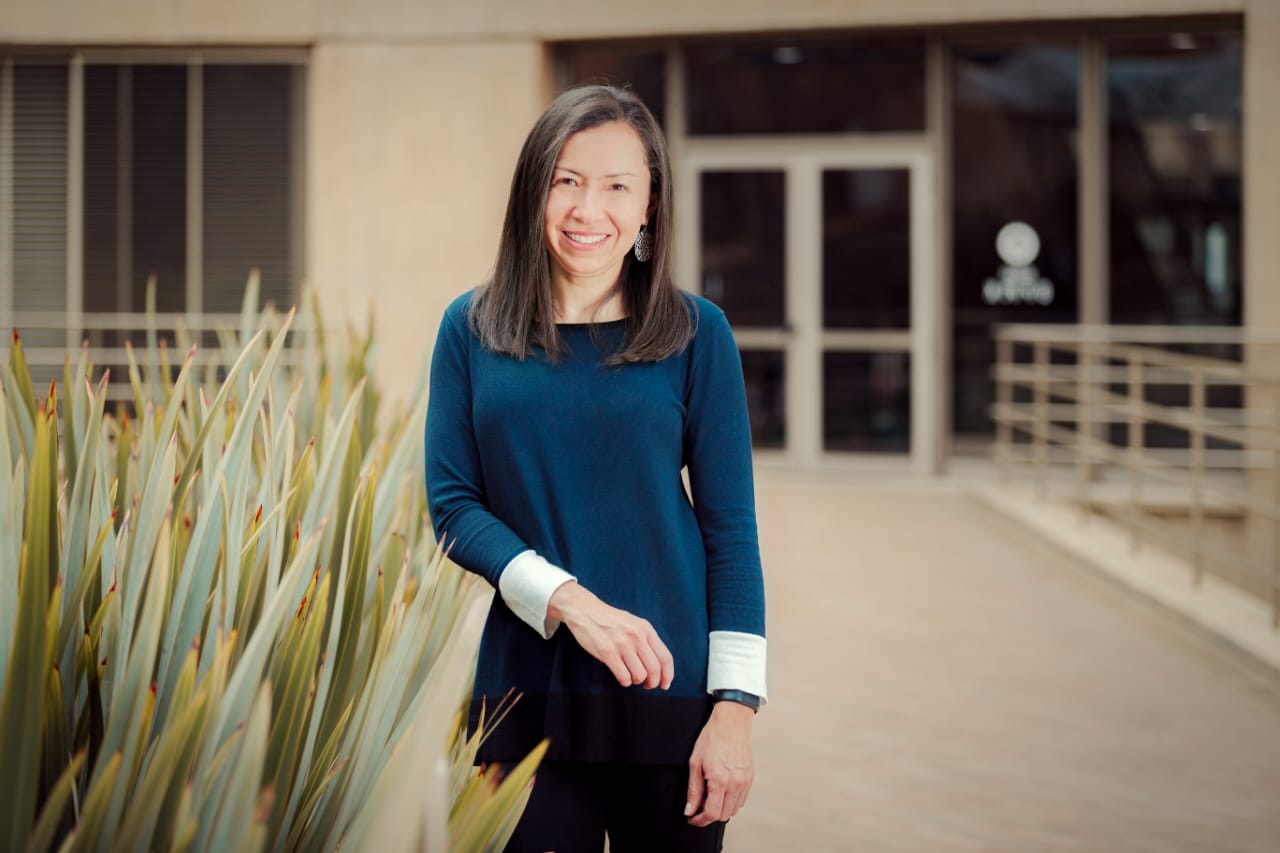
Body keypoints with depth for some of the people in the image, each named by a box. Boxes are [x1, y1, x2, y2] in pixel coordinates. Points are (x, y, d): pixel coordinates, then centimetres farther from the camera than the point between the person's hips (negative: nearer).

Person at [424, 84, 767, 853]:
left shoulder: (695, 334, 0)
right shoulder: (471, 330, 4)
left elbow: (730, 529, -1)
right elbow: (452, 504, 0)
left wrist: (736, 705, -9)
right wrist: (568, 600, -15)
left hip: (669, 686, -1)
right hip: (528, 693, 1)